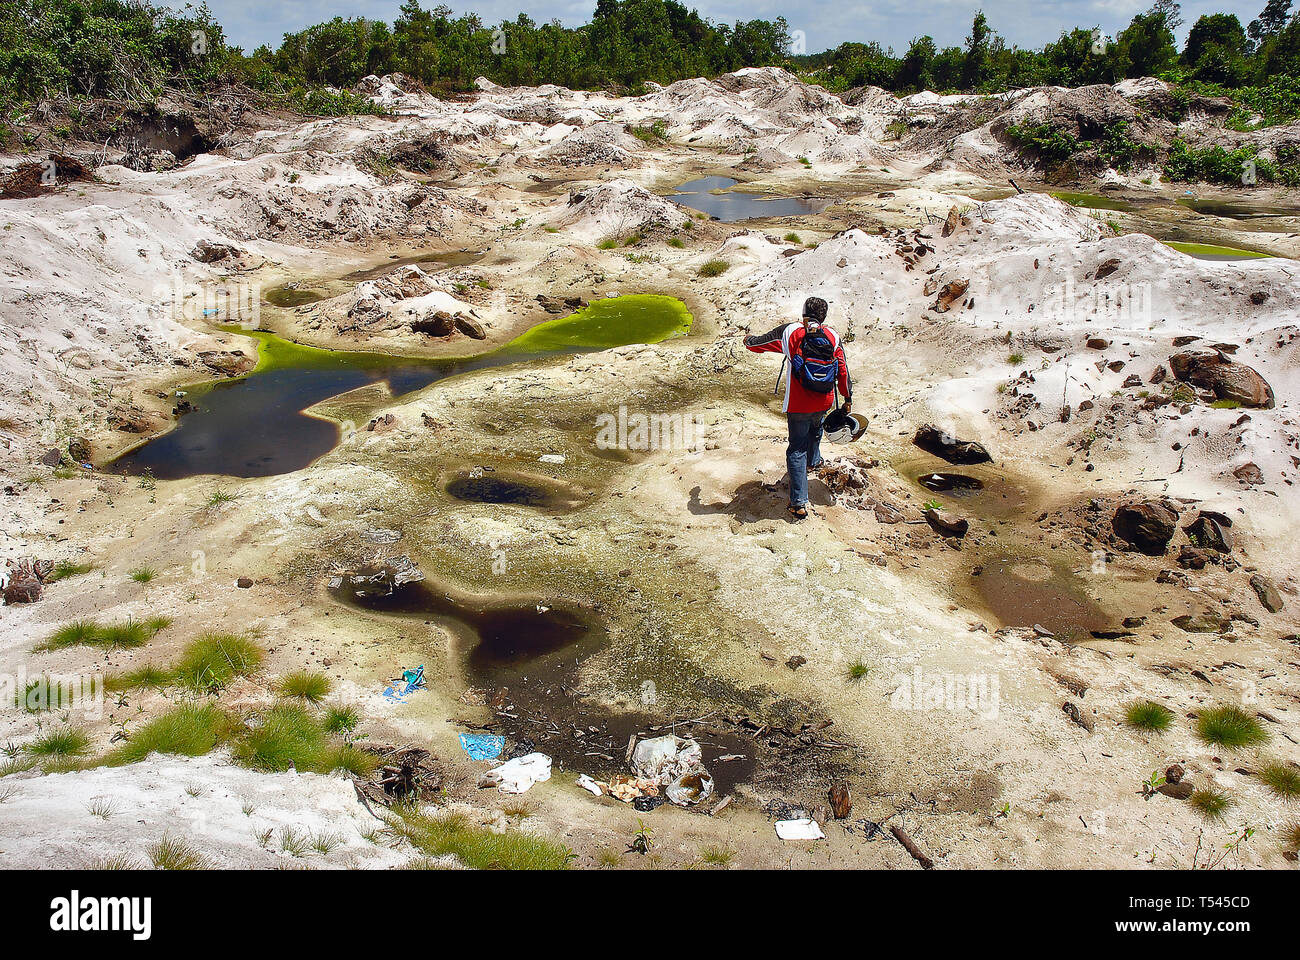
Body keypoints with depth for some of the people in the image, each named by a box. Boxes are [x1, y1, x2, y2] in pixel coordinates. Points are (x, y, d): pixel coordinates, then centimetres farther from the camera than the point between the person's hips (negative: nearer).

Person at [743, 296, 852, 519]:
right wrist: (848, 399, 14)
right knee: (815, 427, 35)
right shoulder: (833, 337, -1)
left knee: (797, 449, 0)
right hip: (824, 402, 4)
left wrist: (748, 341, 24)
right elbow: (843, 371, 3)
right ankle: (813, 461, 61)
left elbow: (758, 343, 1)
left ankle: (799, 503, -7)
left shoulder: (790, 332, -9)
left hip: (798, 404, -3)